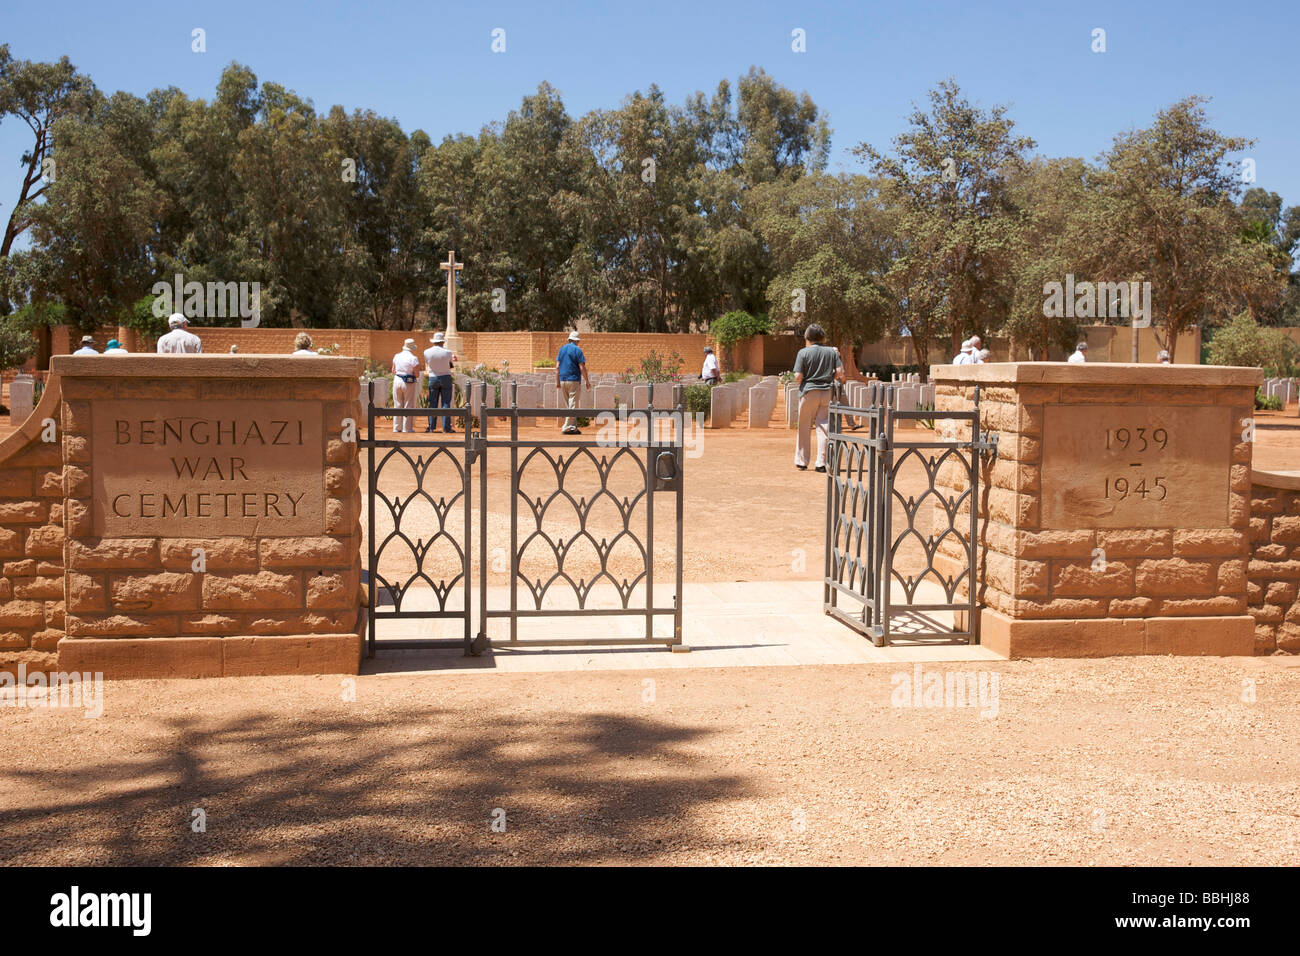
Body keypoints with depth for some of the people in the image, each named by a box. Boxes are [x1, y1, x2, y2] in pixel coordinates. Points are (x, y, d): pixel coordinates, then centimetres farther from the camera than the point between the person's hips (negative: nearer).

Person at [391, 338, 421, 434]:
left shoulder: (396, 356, 4)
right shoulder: (413, 358, -11)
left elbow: (393, 371, 11)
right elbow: (417, 375, -11)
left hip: (397, 381, 4)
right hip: (409, 383, -4)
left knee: (398, 405, 12)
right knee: (408, 406, 4)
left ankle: (397, 427, 14)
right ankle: (407, 428, 4)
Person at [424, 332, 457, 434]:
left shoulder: (427, 352, -5)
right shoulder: (447, 352, -10)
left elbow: (427, 366, 10)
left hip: (433, 379, 2)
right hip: (446, 378, -2)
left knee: (432, 403, 7)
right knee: (445, 403, 1)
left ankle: (431, 427, 4)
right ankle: (446, 427, -1)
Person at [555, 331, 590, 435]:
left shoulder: (562, 349, 11)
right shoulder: (577, 350, -5)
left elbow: (557, 366, 8)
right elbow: (582, 368, -10)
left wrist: (557, 381, 10)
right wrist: (587, 381, -3)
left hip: (562, 380, 6)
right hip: (574, 380, -6)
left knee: (569, 405, 13)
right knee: (573, 405, -4)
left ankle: (573, 427, 14)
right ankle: (567, 428, -9)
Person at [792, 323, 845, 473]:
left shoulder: (803, 352, -4)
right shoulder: (832, 352, 4)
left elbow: (798, 377, -9)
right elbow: (840, 373, -2)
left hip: (809, 392, -2)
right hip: (827, 392, 2)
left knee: (804, 428, 9)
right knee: (824, 427, 3)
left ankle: (801, 461, 14)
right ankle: (822, 463, 0)